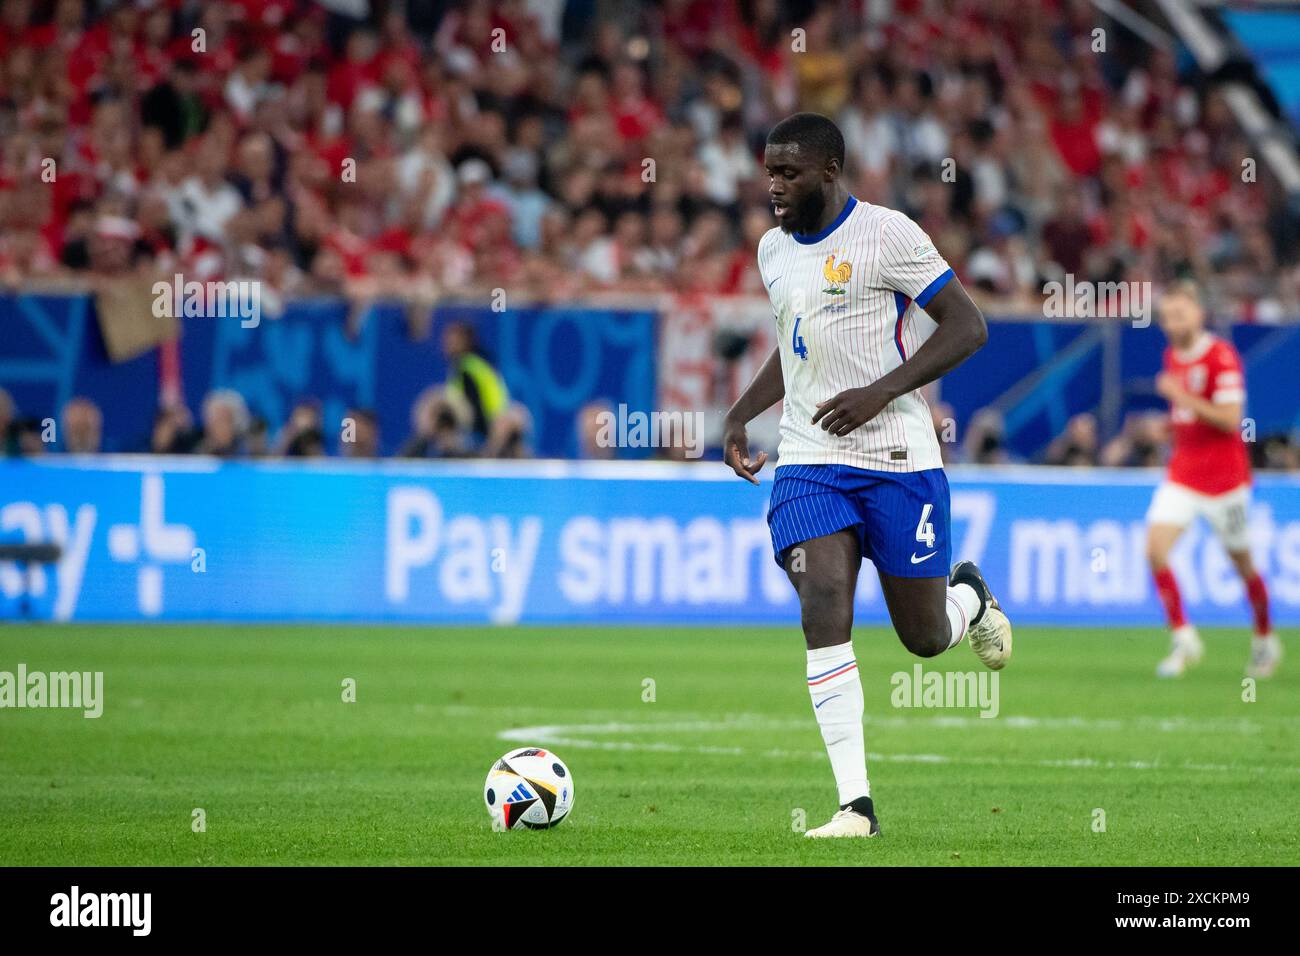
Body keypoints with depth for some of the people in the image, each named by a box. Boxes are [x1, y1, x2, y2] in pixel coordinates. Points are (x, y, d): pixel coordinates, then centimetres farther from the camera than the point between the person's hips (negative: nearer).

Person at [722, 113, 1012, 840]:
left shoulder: (886, 235, -11)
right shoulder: (775, 249, 11)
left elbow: (968, 327, -12)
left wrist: (879, 392, -20)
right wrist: (741, 415, 14)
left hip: (898, 460, -4)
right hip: (809, 461, 4)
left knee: (925, 638, 5)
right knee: (825, 615, -16)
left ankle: (970, 597, 43)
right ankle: (856, 805, -16)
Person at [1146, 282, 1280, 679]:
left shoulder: (1222, 356, -14)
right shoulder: (1173, 356, 8)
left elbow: (1230, 418, -22)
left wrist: (1182, 397, -26)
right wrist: (1170, 426, 7)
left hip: (1224, 477, -6)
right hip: (1182, 477, 6)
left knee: (1242, 563, 8)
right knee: (1155, 549, -15)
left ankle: (1265, 641, 30)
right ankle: (1183, 639, -7)